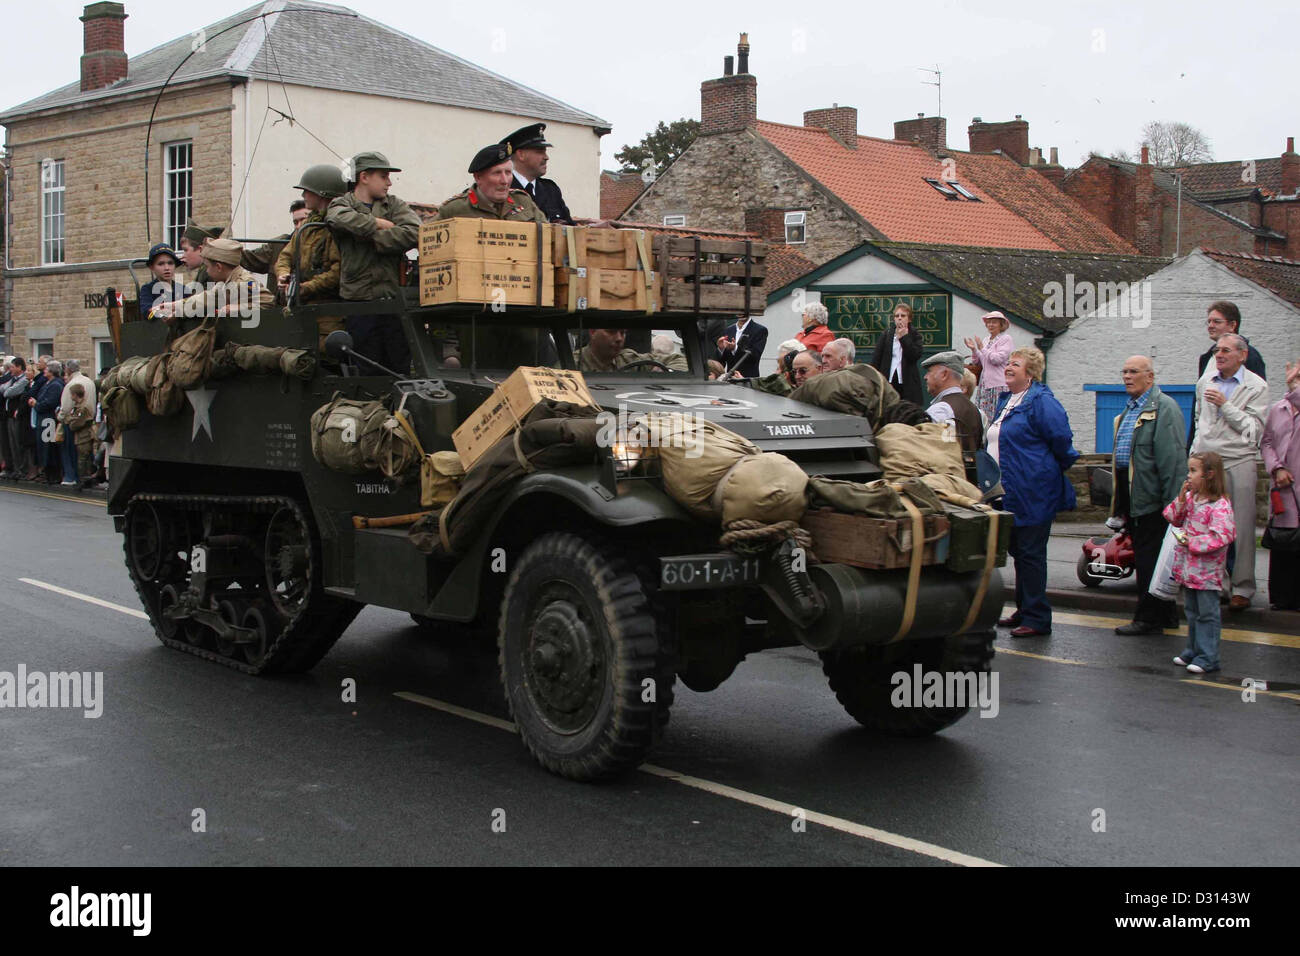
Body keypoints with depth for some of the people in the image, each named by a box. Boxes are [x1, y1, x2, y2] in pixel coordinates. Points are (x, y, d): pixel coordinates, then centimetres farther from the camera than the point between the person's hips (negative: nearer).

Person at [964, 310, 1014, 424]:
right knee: (983, 415, 2)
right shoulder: (986, 340, 19)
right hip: (985, 383, 7)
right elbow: (977, 363, 19)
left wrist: (982, 348, -7)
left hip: (998, 384, -7)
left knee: (996, 415, -11)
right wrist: (974, 350, 2)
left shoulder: (1006, 339, -3)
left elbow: (997, 359, -15)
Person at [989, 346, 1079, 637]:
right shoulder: (1006, 400, 15)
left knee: (1030, 554, -6)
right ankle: (1024, 611, 24)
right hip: (1011, 491, 9)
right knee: (1018, 551, 15)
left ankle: (1036, 619, 0)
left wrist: (1057, 468, -5)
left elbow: (1062, 439, -18)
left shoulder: (1041, 401, -14)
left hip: (1033, 492, -9)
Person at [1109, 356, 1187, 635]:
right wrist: (1119, 503, 22)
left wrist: (1171, 502, -22)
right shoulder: (1129, 410, 19)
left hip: (1151, 496, -9)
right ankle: (1165, 614, 22)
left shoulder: (1164, 407, -10)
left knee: (1150, 557, -5)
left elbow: (1172, 457, -17)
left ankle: (1149, 618, 1)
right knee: (1144, 556, 13)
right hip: (1131, 493, 9)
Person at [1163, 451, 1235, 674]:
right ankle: (1193, 651, 28)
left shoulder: (1220, 505, -18)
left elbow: (1221, 537, -24)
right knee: (1192, 612, 17)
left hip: (1207, 571, -8)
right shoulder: (1190, 498, 8)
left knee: (1207, 614, -1)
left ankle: (1208, 658, 4)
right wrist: (1181, 499, -4)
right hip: (1188, 567, 8)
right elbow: (1173, 518, 11)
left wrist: (1192, 542, -21)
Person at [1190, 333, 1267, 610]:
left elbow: (1254, 429, -8)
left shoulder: (1256, 386, -2)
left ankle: (1242, 588, 3)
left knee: (1241, 526, -3)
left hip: (1238, 462, -4)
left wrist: (1225, 405, -14)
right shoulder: (1205, 381, 13)